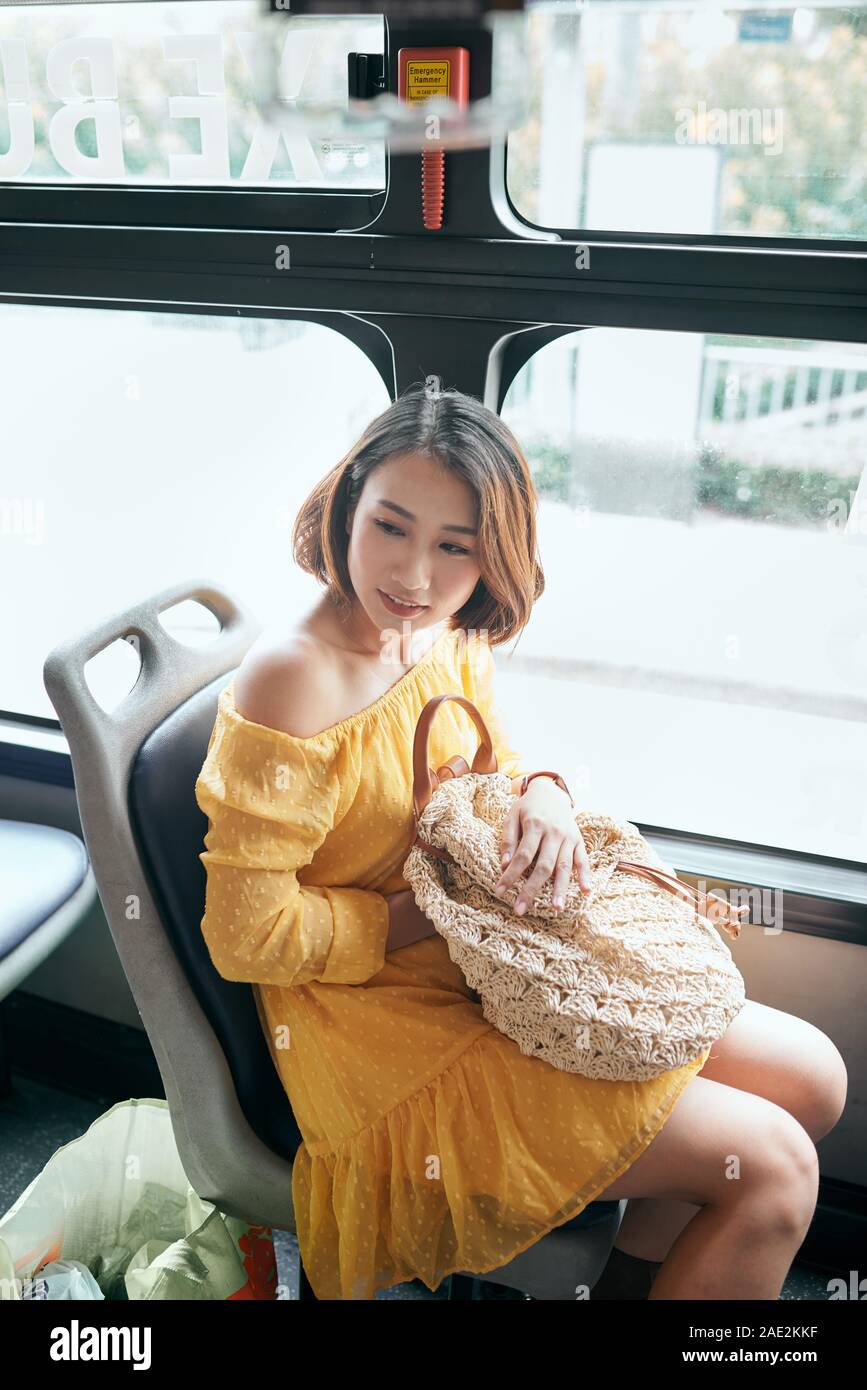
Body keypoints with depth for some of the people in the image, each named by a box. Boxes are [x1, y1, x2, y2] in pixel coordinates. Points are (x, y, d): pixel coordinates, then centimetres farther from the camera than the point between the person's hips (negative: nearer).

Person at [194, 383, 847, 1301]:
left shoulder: (448, 641, -1)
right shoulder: (290, 683, -24)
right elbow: (247, 938, -22)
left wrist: (542, 794, -10)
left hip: (492, 977, 8)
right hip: (385, 1026, -8)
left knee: (810, 1077, 10)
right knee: (772, 1168, -10)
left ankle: (632, 1270, 27)